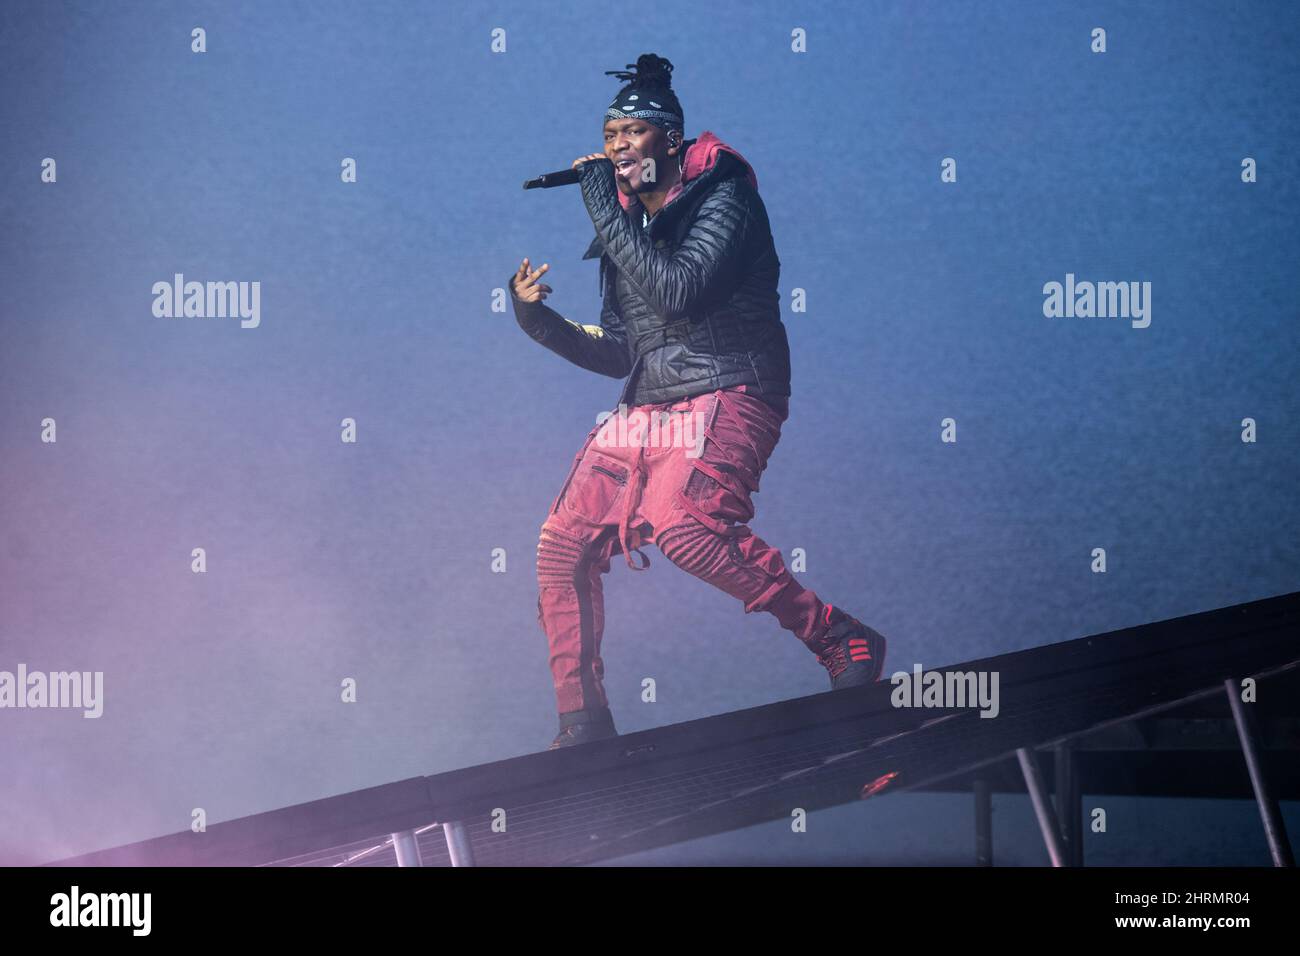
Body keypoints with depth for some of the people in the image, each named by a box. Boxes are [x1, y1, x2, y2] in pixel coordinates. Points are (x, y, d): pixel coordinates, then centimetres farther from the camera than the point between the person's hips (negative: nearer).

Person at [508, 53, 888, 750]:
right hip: (645, 411, 8)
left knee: (682, 523, -33)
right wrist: (540, 320, 8)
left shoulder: (721, 195, -5)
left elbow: (679, 291, -21)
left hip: (727, 398, -8)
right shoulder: (627, 223, 18)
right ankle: (583, 727, 11)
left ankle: (843, 641, -22)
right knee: (562, 546, 1)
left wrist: (605, 213, -15)